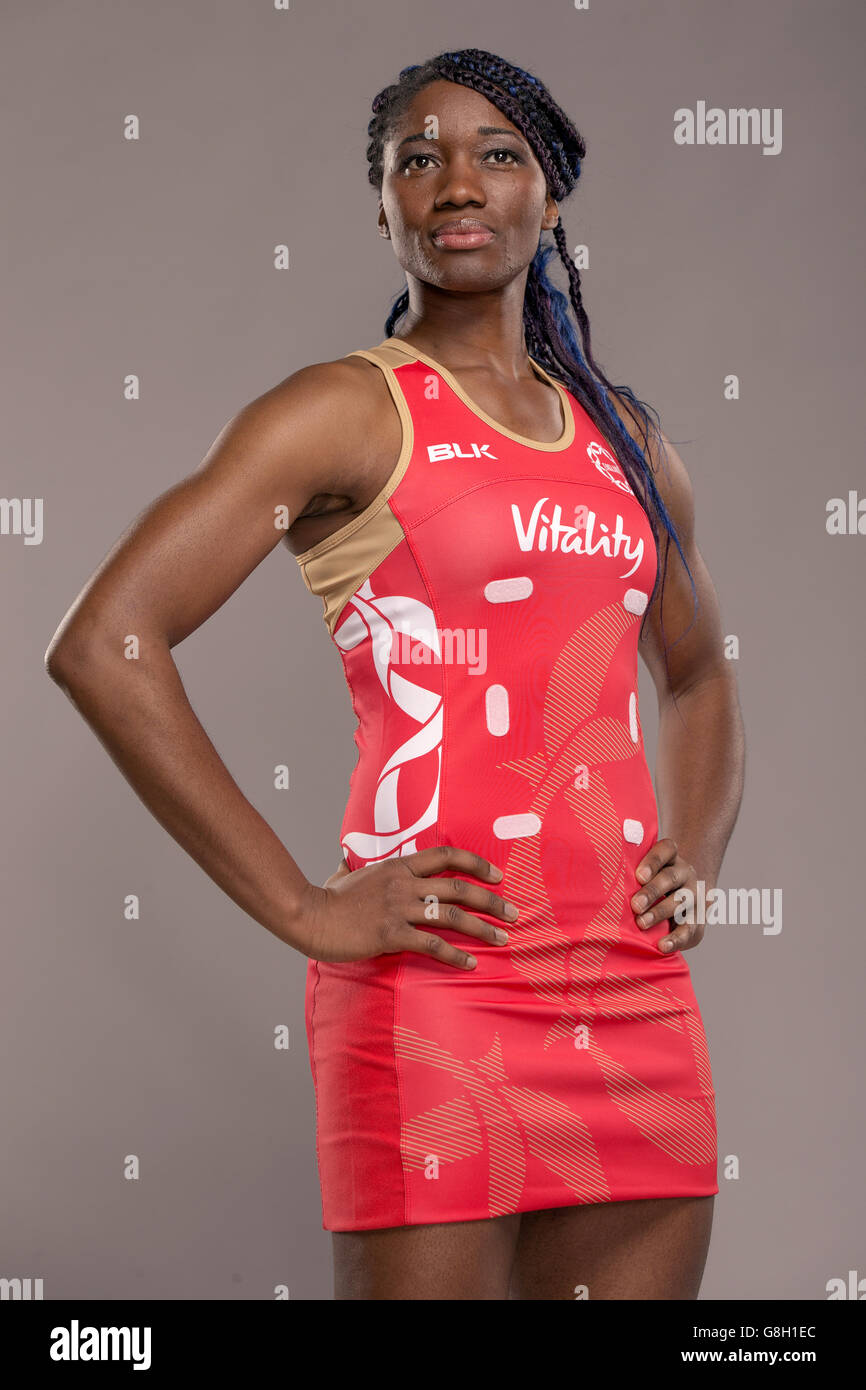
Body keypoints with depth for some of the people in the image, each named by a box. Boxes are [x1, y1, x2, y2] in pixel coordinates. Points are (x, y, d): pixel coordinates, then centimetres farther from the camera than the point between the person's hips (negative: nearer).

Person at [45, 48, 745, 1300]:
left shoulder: (624, 441, 15)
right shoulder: (347, 412, -3)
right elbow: (103, 644, -13)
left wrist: (697, 861, 12)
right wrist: (305, 910, -13)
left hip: (637, 996, 6)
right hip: (437, 983, -6)